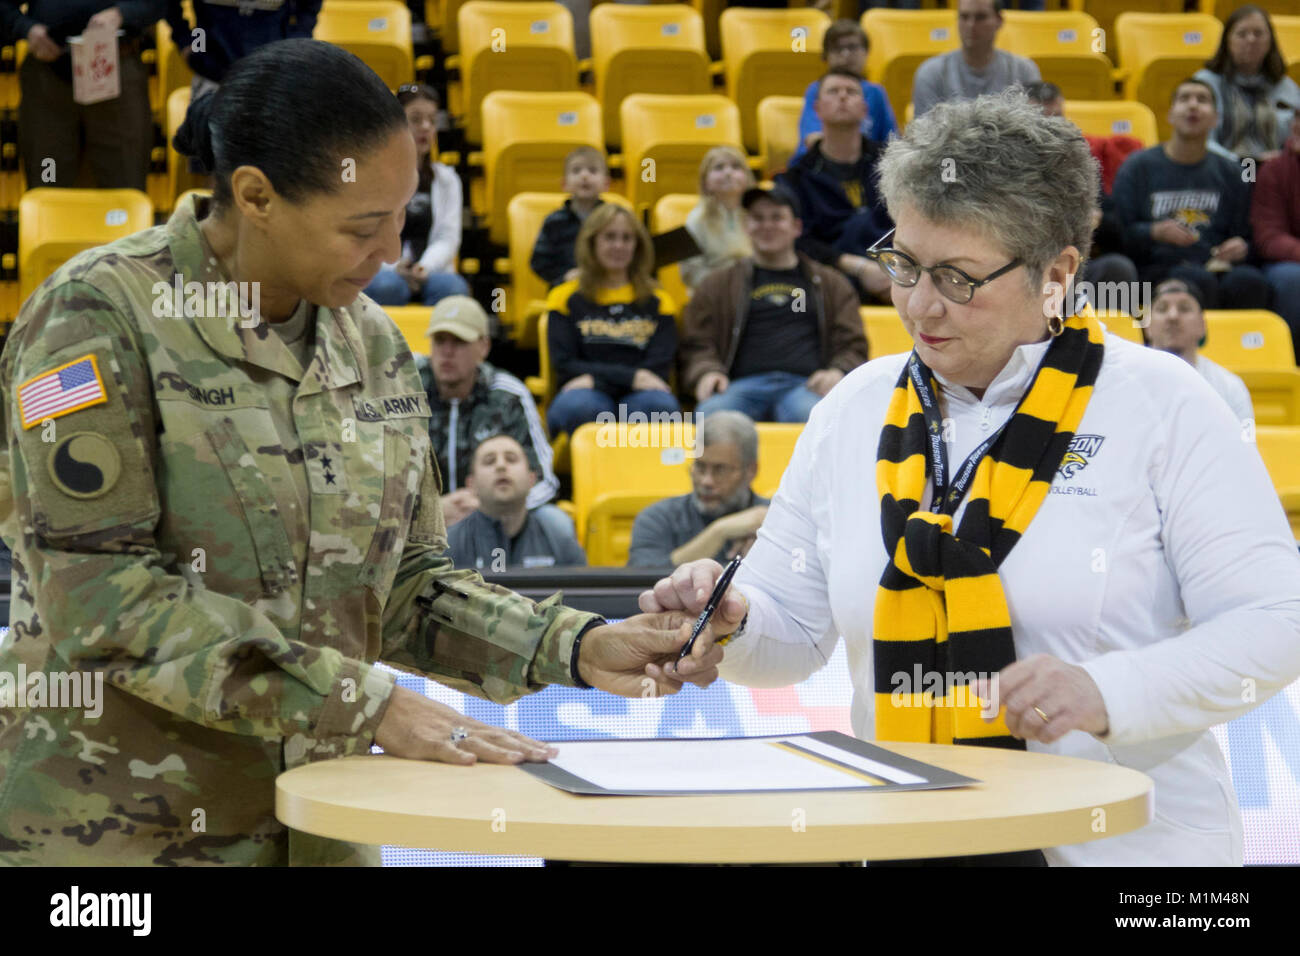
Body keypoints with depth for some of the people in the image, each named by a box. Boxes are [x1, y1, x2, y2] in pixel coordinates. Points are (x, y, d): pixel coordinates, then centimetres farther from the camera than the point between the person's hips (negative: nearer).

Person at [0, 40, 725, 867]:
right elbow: (105, 601, -20)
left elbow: (406, 587, 10)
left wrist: (576, 649, -6)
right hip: (115, 826, -5)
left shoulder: (371, 342, 6)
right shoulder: (99, 318, -13)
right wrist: (367, 703, -22)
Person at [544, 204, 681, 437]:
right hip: (587, 394, -1)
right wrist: (631, 377, -9)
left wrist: (596, 378, -7)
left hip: (638, 398, 1)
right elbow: (565, 365, 3)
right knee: (577, 407, -39)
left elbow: (660, 366, 6)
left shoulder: (657, 301, 19)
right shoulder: (566, 297, 15)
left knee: (661, 405, -36)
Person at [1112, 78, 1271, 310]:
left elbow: (1245, 236, 22)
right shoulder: (1138, 166, 11)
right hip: (1157, 269, -3)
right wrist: (1156, 232, -15)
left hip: (1216, 266, 3)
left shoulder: (1230, 173, 20)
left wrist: (1242, 247, -2)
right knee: (1198, 280, -38)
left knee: (1249, 281, -33)